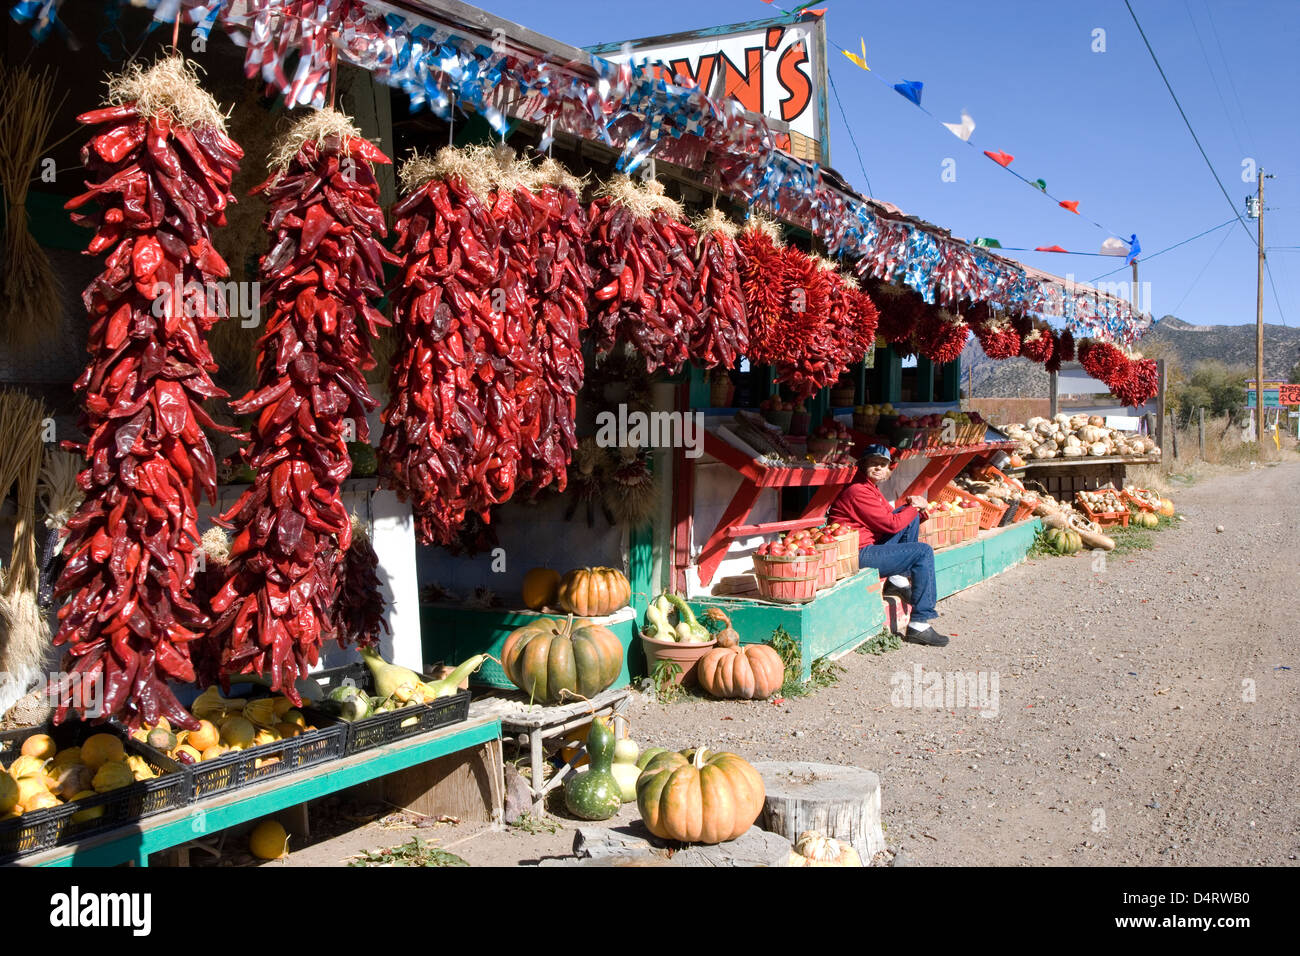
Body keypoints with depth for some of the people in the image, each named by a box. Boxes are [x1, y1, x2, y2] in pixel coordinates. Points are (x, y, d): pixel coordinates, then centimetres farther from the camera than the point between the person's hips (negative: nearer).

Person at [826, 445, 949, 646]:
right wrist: (915, 507, 0)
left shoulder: (870, 488, 17)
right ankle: (919, 626, -14)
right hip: (857, 555, -10)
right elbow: (891, 524, -16)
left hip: (871, 546, 10)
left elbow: (891, 514, 20)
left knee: (912, 519, 11)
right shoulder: (858, 491, -16)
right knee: (924, 552, -12)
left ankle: (898, 580, 7)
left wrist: (912, 505, 1)